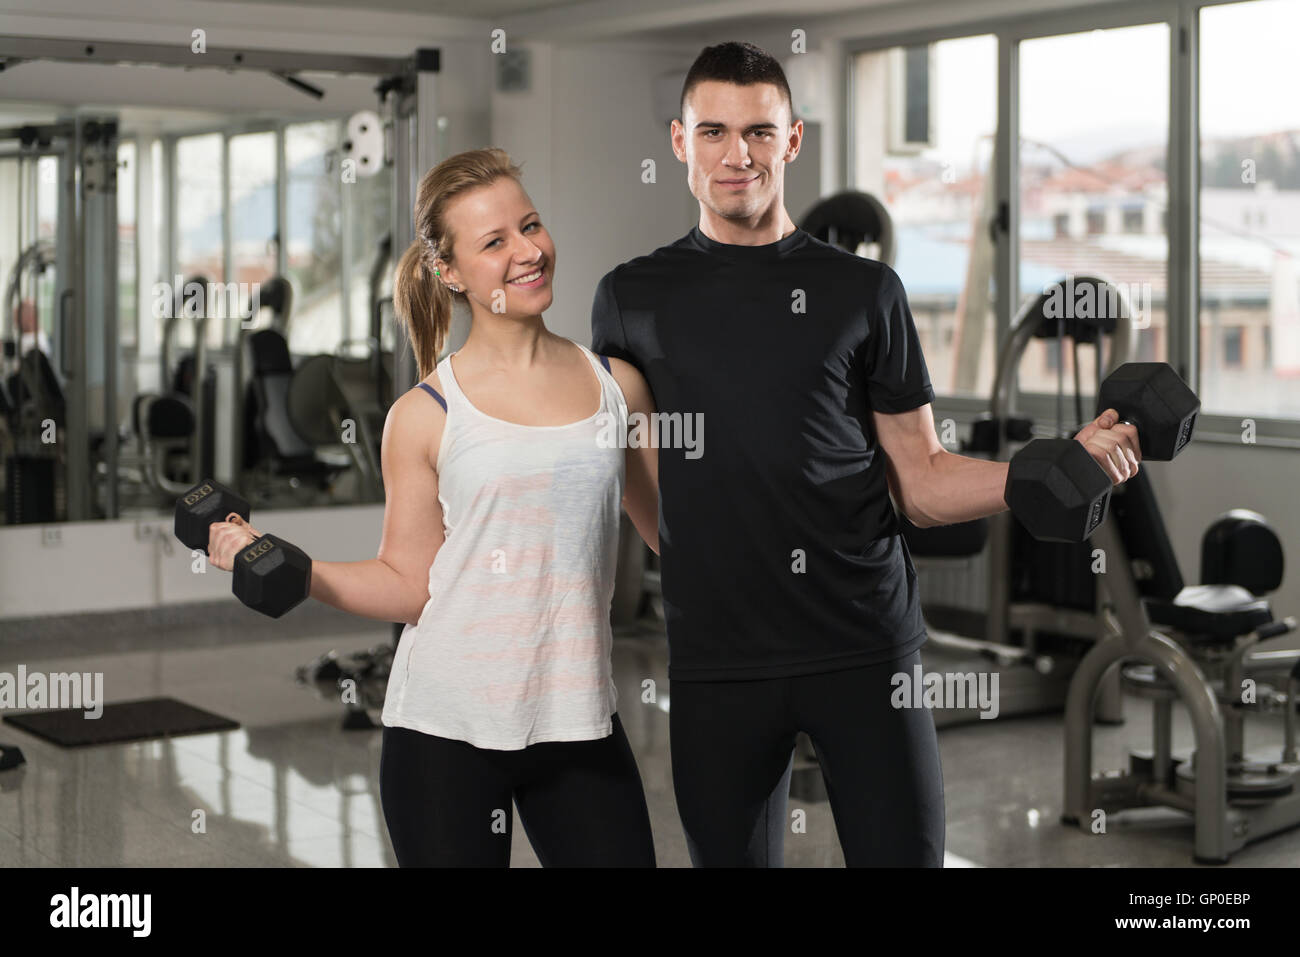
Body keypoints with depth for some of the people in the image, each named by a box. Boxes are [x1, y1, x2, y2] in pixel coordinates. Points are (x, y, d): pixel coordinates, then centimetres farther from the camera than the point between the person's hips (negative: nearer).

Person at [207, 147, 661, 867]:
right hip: (447, 728, -2)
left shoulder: (617, 385, 6)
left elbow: (671, 529, 15)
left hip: (579, 724, 3)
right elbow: (408, 585, -1)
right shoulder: (425, 417, -2)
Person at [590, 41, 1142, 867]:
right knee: (732, 856, 9)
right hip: (715, 661, 1)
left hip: (864, 648, 0)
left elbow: (923, 484, 7)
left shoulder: (863, 291, 8)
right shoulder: (633, 298, 9)